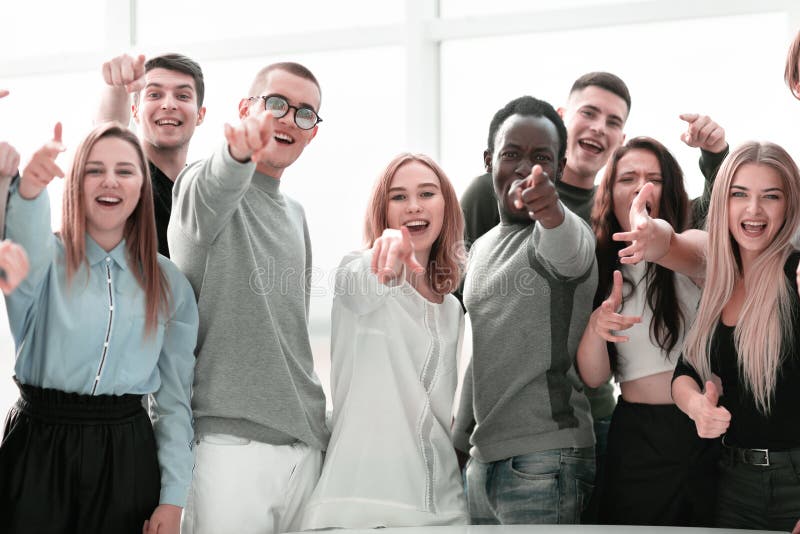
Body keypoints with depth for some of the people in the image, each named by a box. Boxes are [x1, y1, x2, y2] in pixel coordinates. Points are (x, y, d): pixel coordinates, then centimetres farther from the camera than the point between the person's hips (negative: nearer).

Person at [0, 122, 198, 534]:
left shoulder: (169, 285, 6)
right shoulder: (50, 260, 0)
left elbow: (175, 397, 6)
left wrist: (173, 498, -1)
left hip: (128, 453, 2)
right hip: (38, 449, -2)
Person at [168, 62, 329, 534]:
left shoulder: (295, 214, 20)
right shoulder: (207, 186, -2)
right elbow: (216, 187, -30)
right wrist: (238, 153, -53)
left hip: (307, 442, 7)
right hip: (232, 438, -7)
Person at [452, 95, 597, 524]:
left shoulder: (565, 232, -9)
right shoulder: (482, 247, 16)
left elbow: (567, 251, -36)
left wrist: (550, 211, -57)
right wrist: (459, 441, 23)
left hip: (543, 466, -7)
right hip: (482, 461, 8)